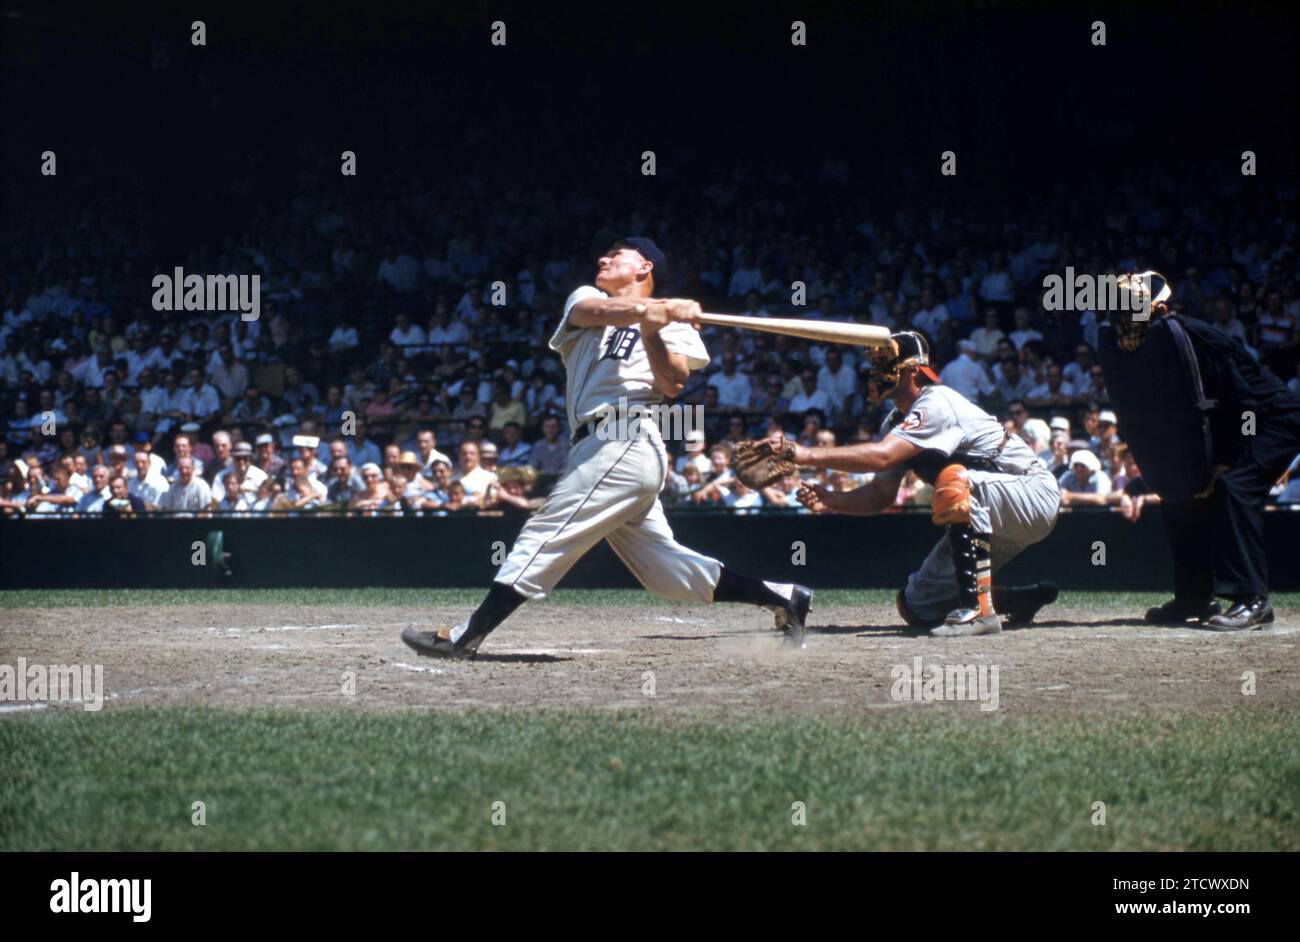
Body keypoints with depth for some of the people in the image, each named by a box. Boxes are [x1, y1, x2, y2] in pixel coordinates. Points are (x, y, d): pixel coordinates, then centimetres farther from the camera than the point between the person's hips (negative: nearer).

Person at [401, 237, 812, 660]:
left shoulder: (672, 326, 10)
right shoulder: (586, 298, 23)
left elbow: (674, 383, -7)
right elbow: (596, 312, -2)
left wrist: (652, 329, -22)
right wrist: (656, 308, -19)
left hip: (623, 444, -7)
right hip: (607, 447, 7)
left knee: (545, 536, -11)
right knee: (666, 569, 5)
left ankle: (464, 636, -12)